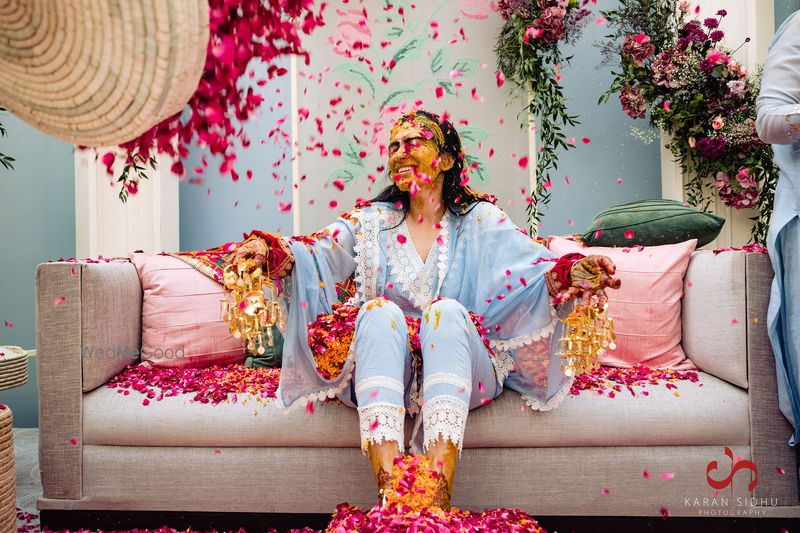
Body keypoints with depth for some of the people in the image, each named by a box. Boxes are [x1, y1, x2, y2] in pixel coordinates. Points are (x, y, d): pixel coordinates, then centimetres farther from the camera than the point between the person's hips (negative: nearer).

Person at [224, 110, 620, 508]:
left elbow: (535, 268, -9)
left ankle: (440, 489, -43)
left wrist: (570, 275, -32)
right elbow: (316, 254, -4)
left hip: (463, 373, -1)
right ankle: (389, 485, -41)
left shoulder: (480, 220, 8)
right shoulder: (372, 220, 14)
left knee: (447, 311, -30)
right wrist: (273, 250, -27)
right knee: (379, 310, -28)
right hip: (384, 374, 2)